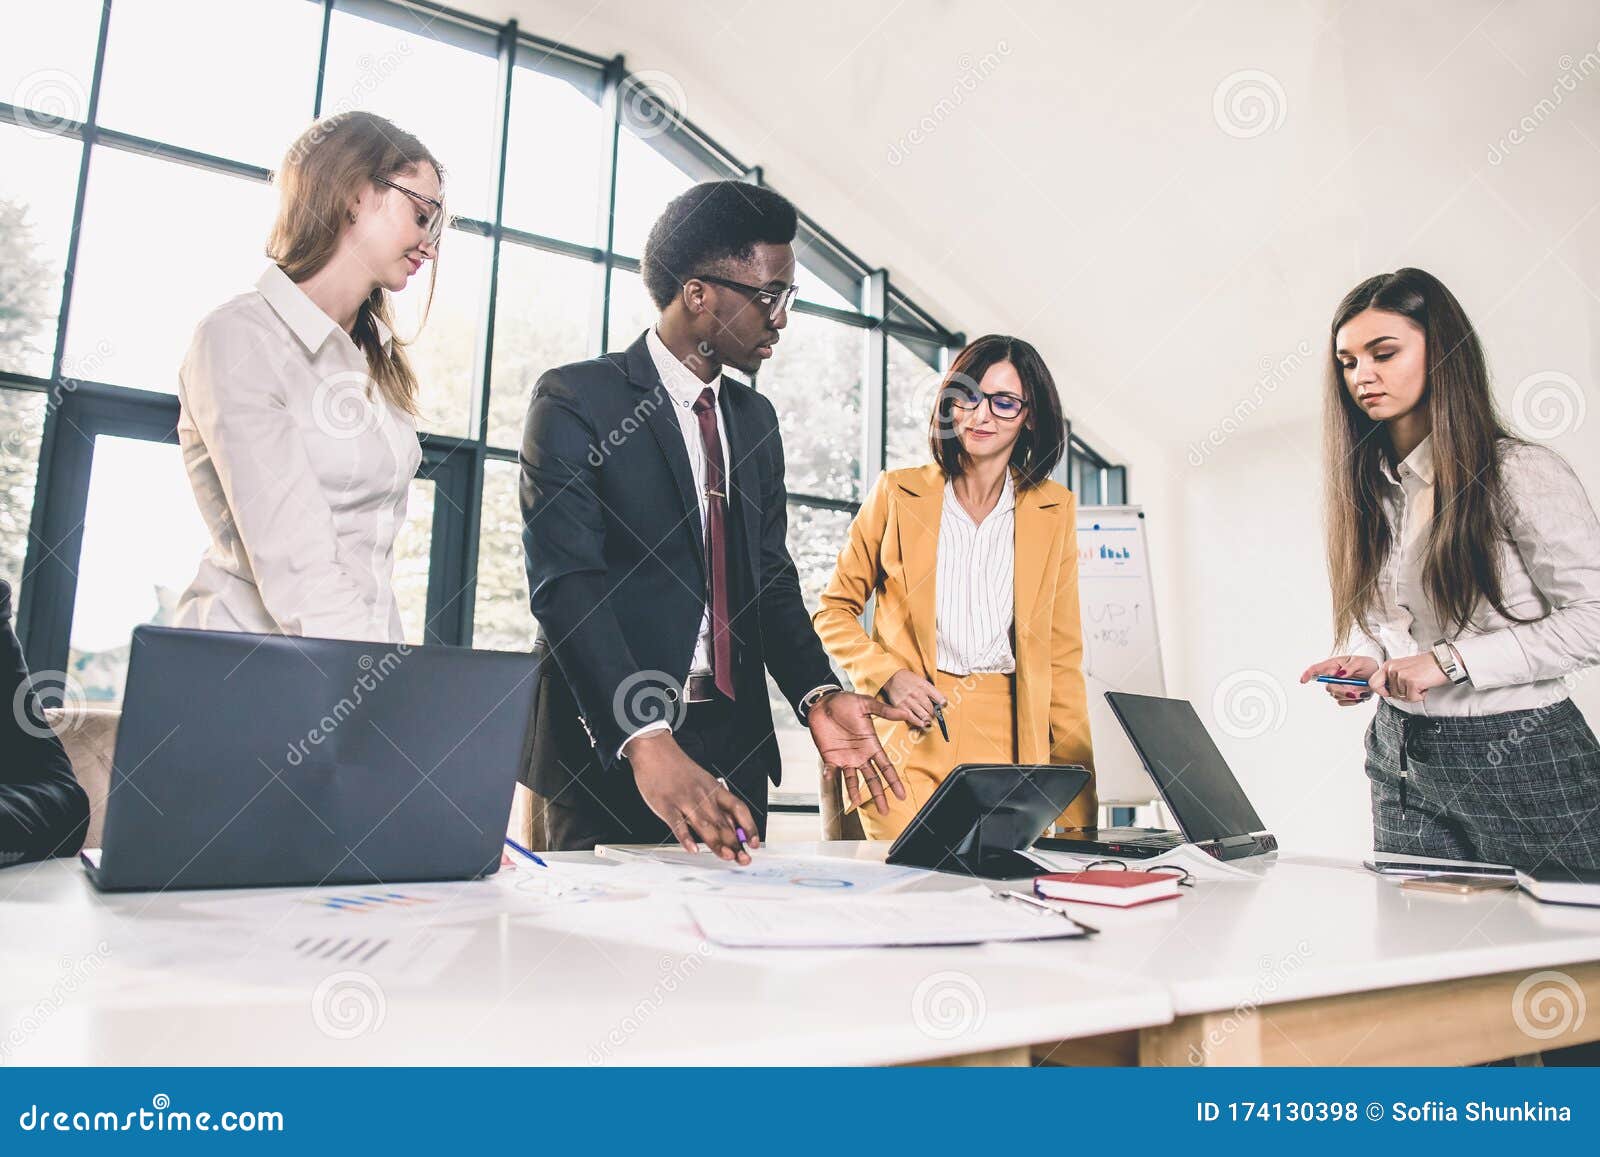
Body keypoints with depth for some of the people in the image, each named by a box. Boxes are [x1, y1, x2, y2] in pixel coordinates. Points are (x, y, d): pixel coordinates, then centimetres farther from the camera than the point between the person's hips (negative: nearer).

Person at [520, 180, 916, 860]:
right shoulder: (575, 400, -8)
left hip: (733, 754, 6)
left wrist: (817, 694, -5)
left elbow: (771, 577, 12)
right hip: (607, 756, -5)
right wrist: (645, 742, -29)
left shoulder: (755, 419, 14)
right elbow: (565, 587, -18)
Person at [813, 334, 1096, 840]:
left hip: (1009, 740, 2)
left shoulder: (1054, 509, 7)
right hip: (907, 740, -1)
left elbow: (1062, 654, 9)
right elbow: (834, 611, 10)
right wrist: (887, 675, -8)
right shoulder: (897, 492, 2)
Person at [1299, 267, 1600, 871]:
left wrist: (1451, 660, -21)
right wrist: (1367, 666, -4)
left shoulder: (1522, 472, -11)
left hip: (1521, 758, -5)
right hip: (1404, 758, 5)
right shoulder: (1366, 489, 7)